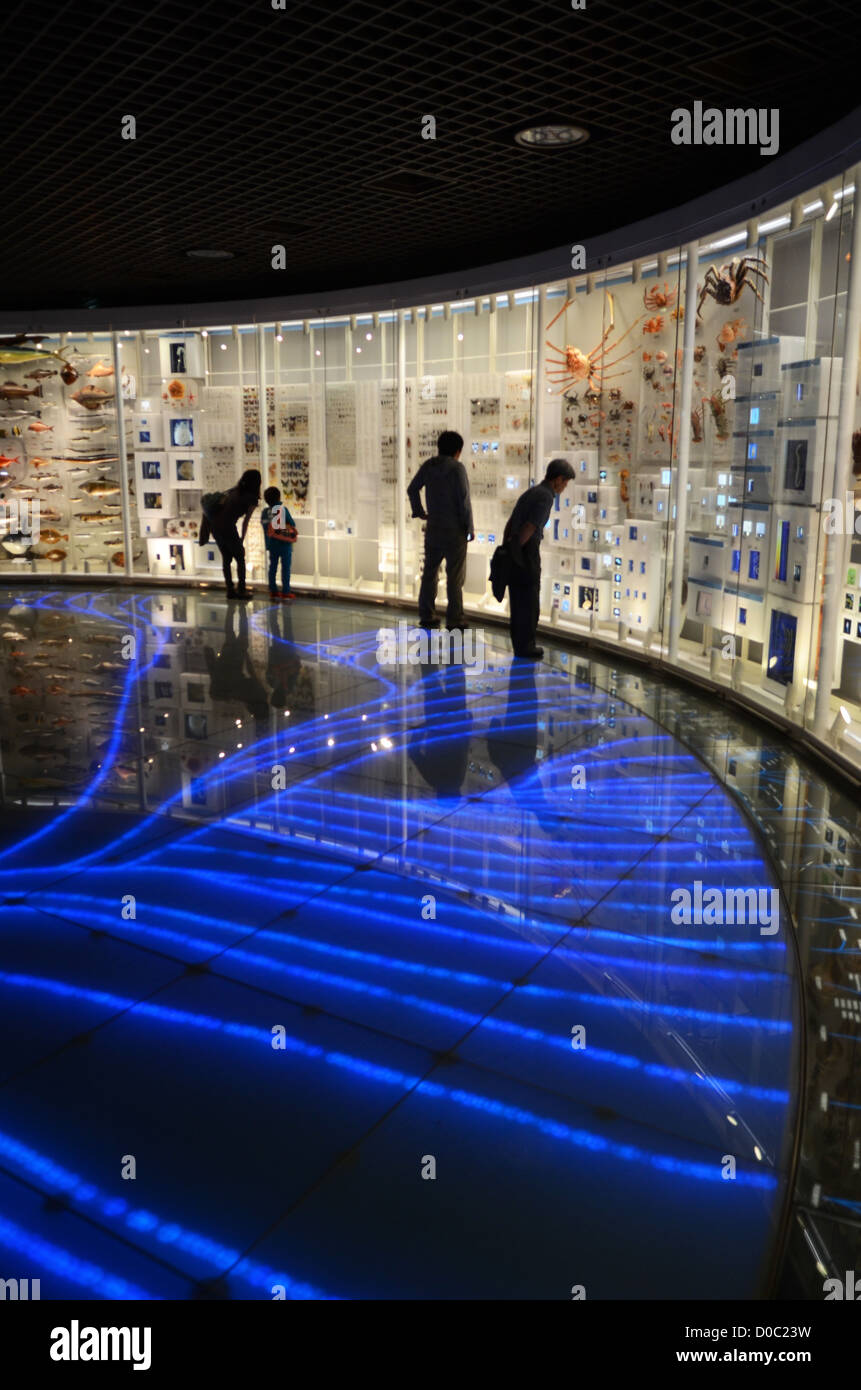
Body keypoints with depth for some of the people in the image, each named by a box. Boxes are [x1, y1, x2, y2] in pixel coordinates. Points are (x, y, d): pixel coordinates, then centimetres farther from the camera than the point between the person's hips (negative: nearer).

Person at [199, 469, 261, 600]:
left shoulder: (234, 491, 16)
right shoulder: (252, 499, -3)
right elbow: (245, 521, -2)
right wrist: (242, 539, 7)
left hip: (213, 524, 7)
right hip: (227, 526, -7)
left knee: (226, 558, 16)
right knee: (240, 558, 10)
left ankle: (230, 590, 20)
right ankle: (242, 591, 13)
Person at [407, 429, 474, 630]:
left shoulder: (428, 465, 4)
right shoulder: (457, 468, -14)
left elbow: (412, 489, 12)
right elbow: (464, 500, -15)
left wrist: (419, 512, 24)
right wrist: (470, 528, -6)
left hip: (433, 526, 5)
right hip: (455, 530, -5)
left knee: (430, 571, 14)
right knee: (455, 576, 1)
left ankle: (426, 616, 18)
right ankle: (454, 620, 3)